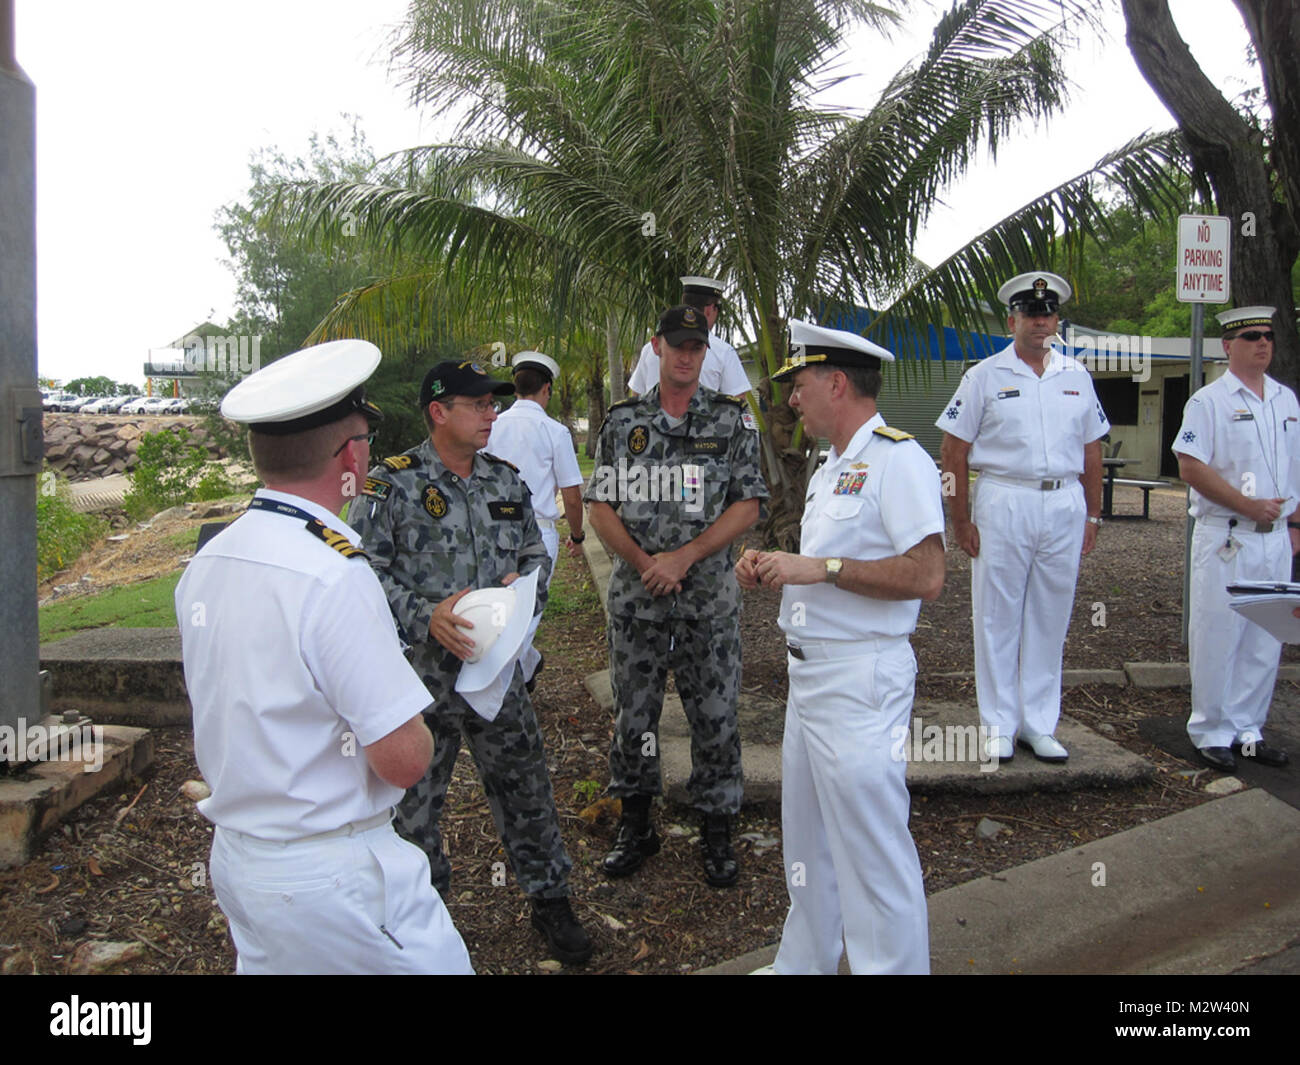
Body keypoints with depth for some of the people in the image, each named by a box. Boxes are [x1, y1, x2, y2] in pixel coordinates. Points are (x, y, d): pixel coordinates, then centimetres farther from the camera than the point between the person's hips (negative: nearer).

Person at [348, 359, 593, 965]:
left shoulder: (506, 480, 8)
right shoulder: (392, 484, -9)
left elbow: (536, 551, 16)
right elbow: (364, 571, -12)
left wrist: (526, 582, -5)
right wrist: (424, 615, -23)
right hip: (421, 675, -4)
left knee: (524, 785, 14)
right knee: (413, 799, 11)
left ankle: (549, 898, 34)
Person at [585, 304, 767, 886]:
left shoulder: (732, 420, 1)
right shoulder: (621, 421, 5)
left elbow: (748, 505, -5)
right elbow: (599, 506, 3)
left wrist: (684, 557, -14)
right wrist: (645, 563, -10)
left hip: (708, 597, -1)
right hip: (635, 594, 2)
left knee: (714, 713, 6)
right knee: (632, 712, 11)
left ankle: (717, 831, 23)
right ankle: (636, 824, 29)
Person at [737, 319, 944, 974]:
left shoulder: (897, 458, -13)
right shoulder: (831, 467, 17)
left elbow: (924, 576, -23)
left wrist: (821, 567, -23)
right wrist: (773, 569, 6)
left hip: (862, 680, -10)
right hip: (809, 674, 10)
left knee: (874, 852, 1)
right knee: (806, 839, 20)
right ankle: (804, 962, 37)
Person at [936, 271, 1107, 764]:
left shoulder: (1076, 376, 12)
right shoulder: (985, 376, 0)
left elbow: (1091, 449, 16)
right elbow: (953, 451, -3)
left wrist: (1092, 514, 11)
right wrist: (960, 520, -8)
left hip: (1065, 506, 4)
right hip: (1004, 504, -3)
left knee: (1050, 619, 9)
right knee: (997, 617, 2)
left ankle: (1040, 725, 21)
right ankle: (999, 726, 14)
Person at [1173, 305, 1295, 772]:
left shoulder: (1288, 400, 15)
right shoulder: (1208, 401, -5)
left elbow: (1294, 467, 21)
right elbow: (1191, 469, -12)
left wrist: (1293, 521, 13)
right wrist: (1248, 505, -14)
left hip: (1275, 539, 6)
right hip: (1226, 537, -6)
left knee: (1265, 639, 10)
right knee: (1218, 636, -2)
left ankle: (1249, 730, 21)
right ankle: (1211, 733, 10)